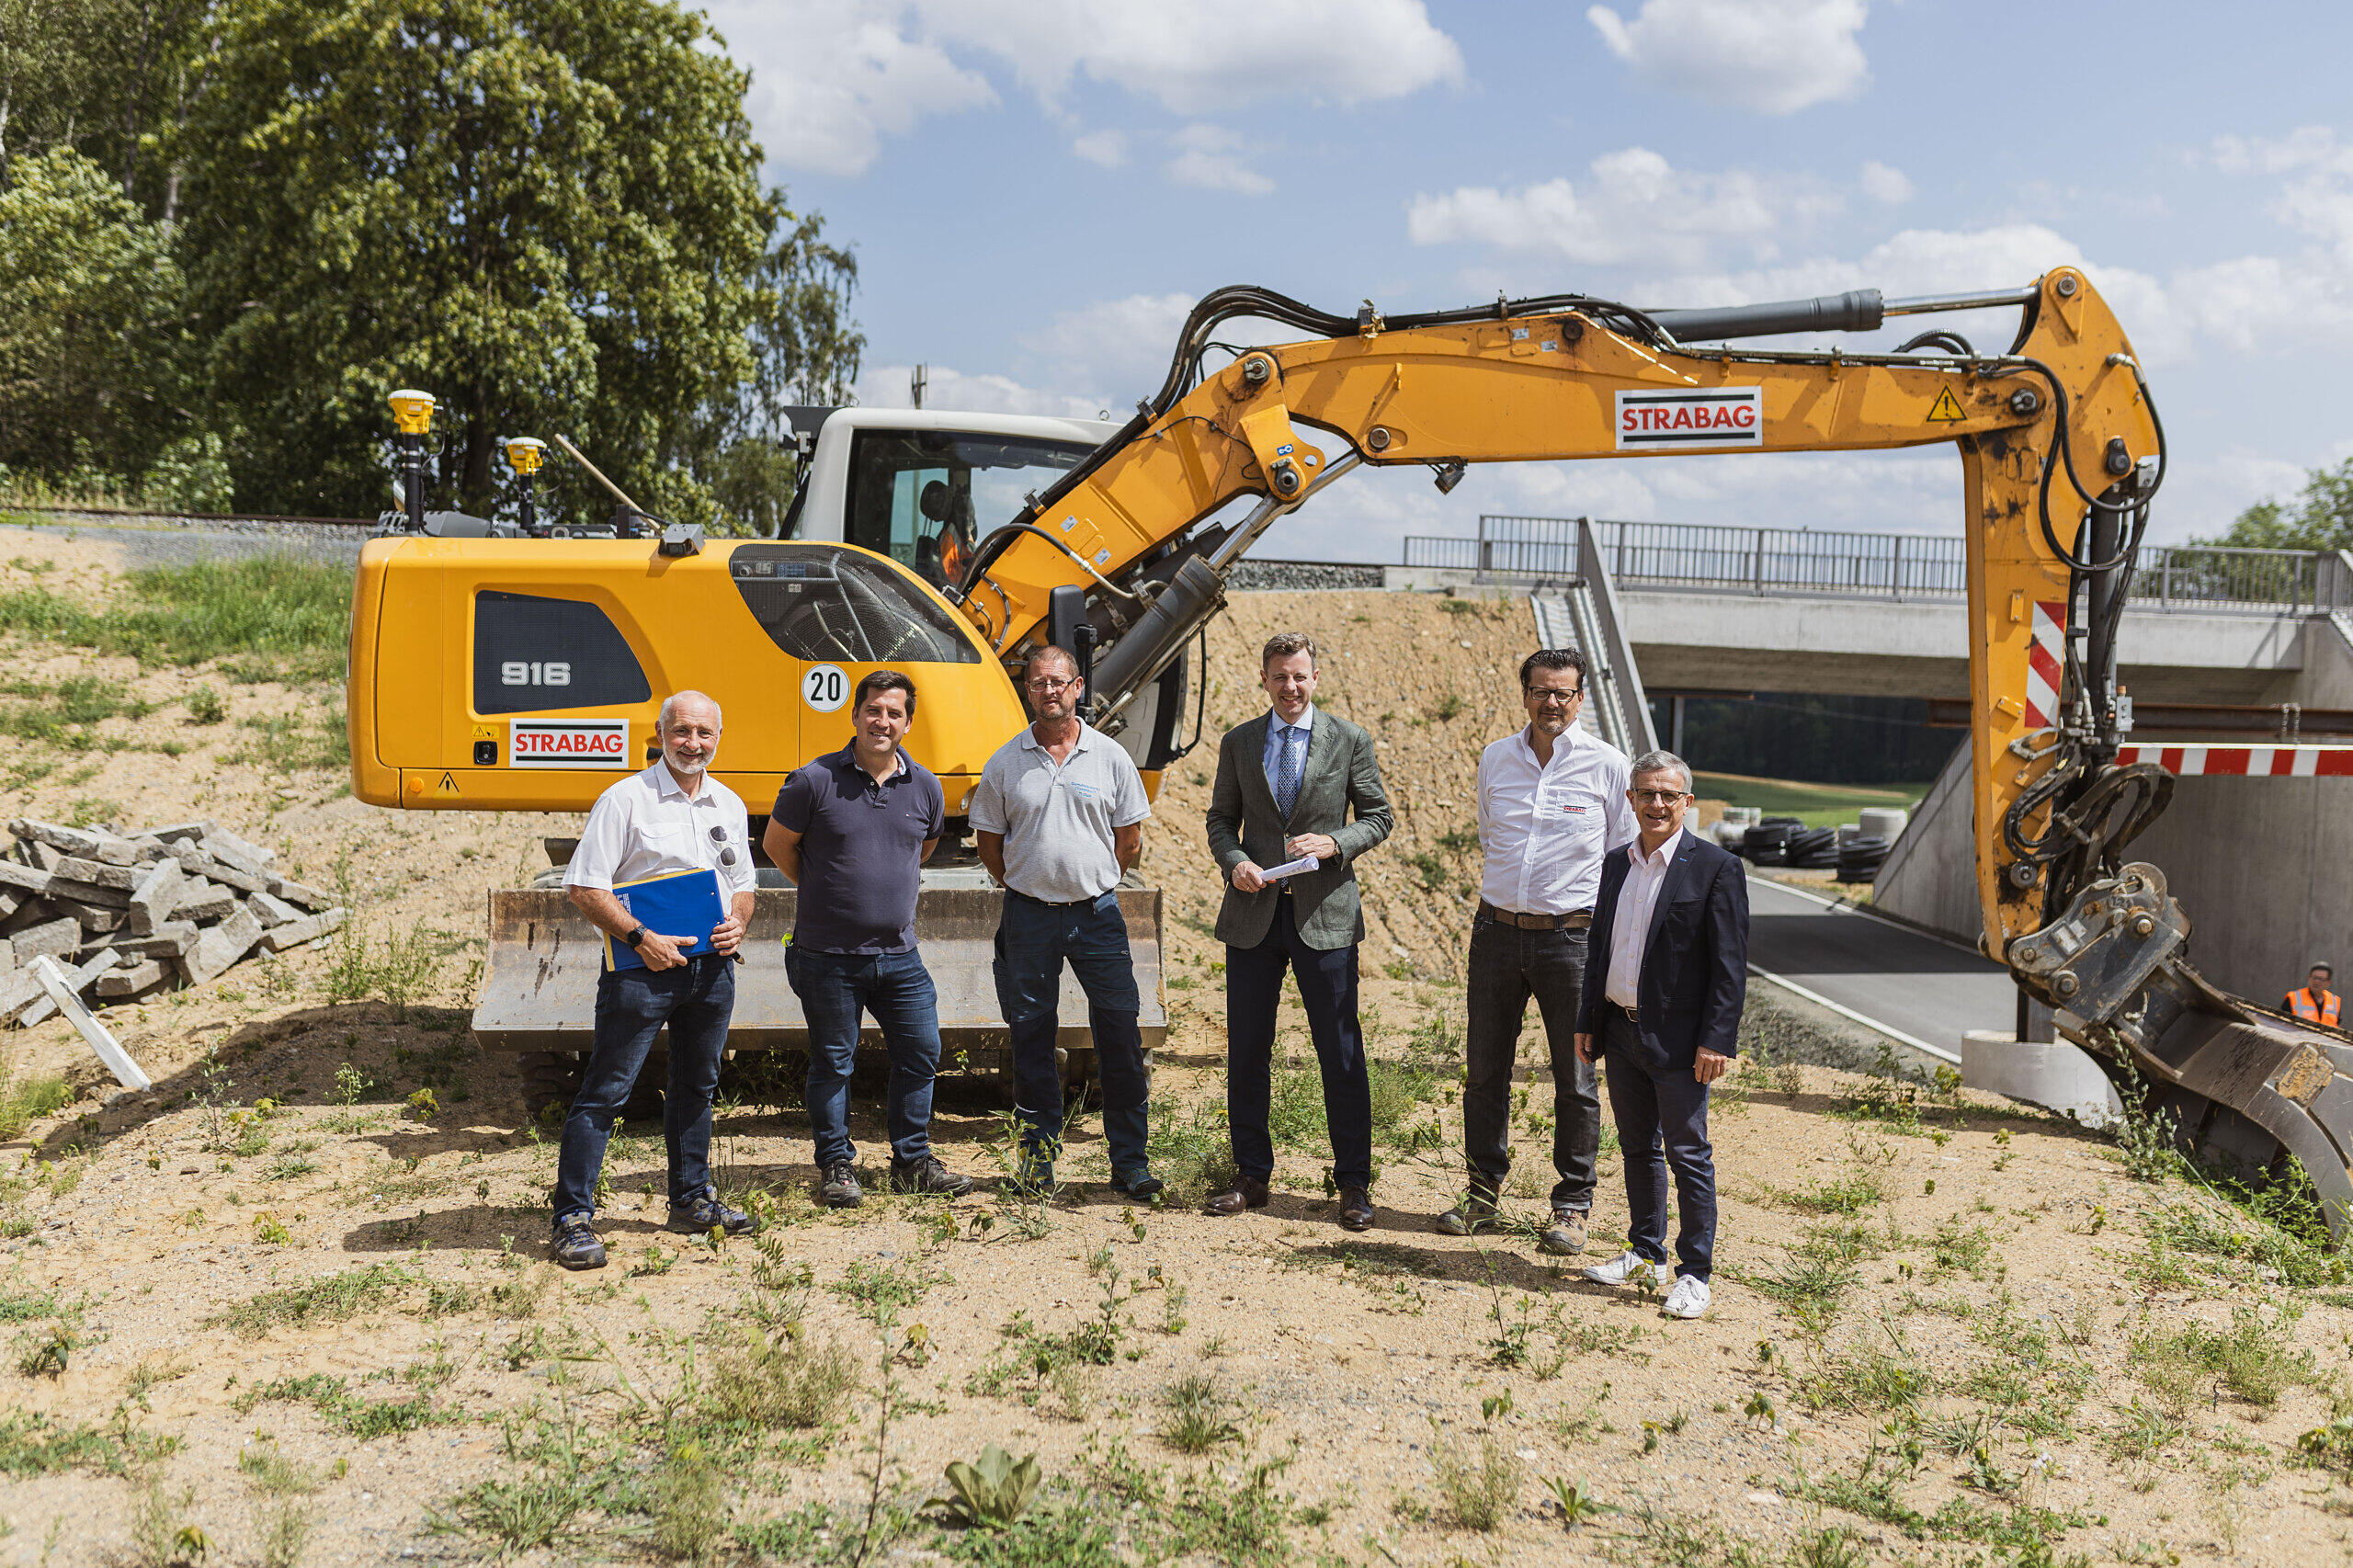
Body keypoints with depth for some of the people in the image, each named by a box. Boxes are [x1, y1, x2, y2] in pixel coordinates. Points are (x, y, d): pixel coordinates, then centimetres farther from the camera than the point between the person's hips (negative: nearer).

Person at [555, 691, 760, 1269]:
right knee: (605, 1090, -4)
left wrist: (738, 922, -1)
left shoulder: (729, 805, 12)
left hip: (712, 965, 6)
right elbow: (584, 886, -11)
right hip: (642, 965, -6)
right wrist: (639, 938, -19)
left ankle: (692, 1200, 30)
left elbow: (743, 884, 21)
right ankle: (574, 1218, 1)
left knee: (697, 1086, 16)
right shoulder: (626, 799, -7)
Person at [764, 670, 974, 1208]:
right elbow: (776, 842, 3)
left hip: (899, 954, 4)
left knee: (921, 1053, 8)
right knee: (833, 1063, 6)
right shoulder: (815, 781, -9)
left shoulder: (925, 787, 3)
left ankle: (912, 1162, 23)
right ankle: (836, 1167, 20)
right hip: (828, 955, -4)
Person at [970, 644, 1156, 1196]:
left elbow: (1130, 840, 8)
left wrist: (1091, 882, 11)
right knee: (1032, 1036, 7)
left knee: (1121, 1036, -2)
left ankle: (1130, 1163, 6)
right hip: (1029, 916, 1)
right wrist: (1024, 888, 11)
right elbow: (988, 840, 11)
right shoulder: (1005, 763, 3)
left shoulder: (1111, 757, 2)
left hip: (1097, 913, 0)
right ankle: (1038, 1153, 19)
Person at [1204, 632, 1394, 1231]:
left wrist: (1335, 843, -13)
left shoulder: (1349, 741, 2)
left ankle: (1353, 1182, 12)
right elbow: (1221, 818, 14)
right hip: (1253, 913, 2)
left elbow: (1379, 816, 6)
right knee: (1246, 1052, 7)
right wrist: (1235, 861, -6)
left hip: (1324, 913, -2)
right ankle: (1251, 1176, 20)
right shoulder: (1238, 743, 9)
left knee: (1341, 1053, 0)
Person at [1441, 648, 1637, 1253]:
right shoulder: (1495, 759, 7)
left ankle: (1572, 1207, 15)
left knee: (1575, 1079, 3)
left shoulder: (1607, 765, -2)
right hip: (1496, 932, 3)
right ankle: (1482, 1195, 22)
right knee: (1484, 1069, 9)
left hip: (1572, 938, -3)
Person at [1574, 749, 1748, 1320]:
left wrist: (1716, 1040, -16)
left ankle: (1694, 1273, 11)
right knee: (1637, 1147, 16)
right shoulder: (1616, 864, 11)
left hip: (1677, 1039, -6)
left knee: (1688, 1155, 1)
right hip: (1622, 1033, 6)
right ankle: (1646, 1252, 30)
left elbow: (1730, 966, -11)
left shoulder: (1716, 867, -9)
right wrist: (1588, 1022, 14)